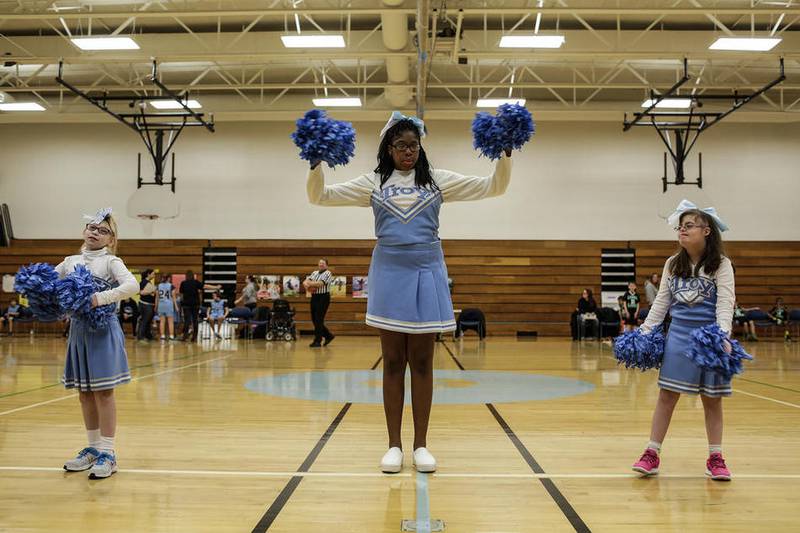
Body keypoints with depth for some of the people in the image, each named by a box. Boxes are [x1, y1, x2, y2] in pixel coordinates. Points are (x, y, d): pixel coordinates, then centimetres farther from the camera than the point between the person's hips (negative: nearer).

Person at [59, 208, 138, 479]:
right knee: (84, 394, 12)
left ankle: (108, 453, 5)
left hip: (103, 331, -5)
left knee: (103, 393, -2)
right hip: (78, 331, 6)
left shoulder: (111, 261, -5)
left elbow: (132, 285, -21)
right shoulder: (70, 261, 11)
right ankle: (93, 447, 25)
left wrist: (101, 298, -29)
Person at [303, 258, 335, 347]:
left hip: (323, 298, -7)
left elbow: (320, 283, -18)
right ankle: (328, 335, 24)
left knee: (318, 320, -6)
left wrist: (309, 283, -10)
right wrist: (306, 284, -18)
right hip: (314, 297, 7)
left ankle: (317, 341, 2)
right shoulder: (314, 273, 15)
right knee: (314, 319, 9)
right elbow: (306, 281, 6)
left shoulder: (327, 273, -5)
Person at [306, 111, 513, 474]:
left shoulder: (438, 180, 7)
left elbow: (494, 187, 4)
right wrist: (316, 161, -12)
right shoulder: (373, 183, 7)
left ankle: (421, 444, 14)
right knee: (393, 362, 4)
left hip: (426, 272, 0)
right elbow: (319, 196, 4)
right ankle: (394, 445, 13)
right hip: (389, 272, 0)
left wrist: (505, 154, -11)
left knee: (422, 362, 4)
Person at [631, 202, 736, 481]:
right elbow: (661, 301, 10)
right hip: (679, 335, 3)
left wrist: (723, 336, -27)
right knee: (666, 395, 4)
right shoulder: (672, 264, 6)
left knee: (712, 398, 7)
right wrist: (644, 331, 5)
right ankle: (652, 454, 10)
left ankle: (715, 458, 20)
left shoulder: (721, 264, -6)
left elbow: (725, 302, -14)